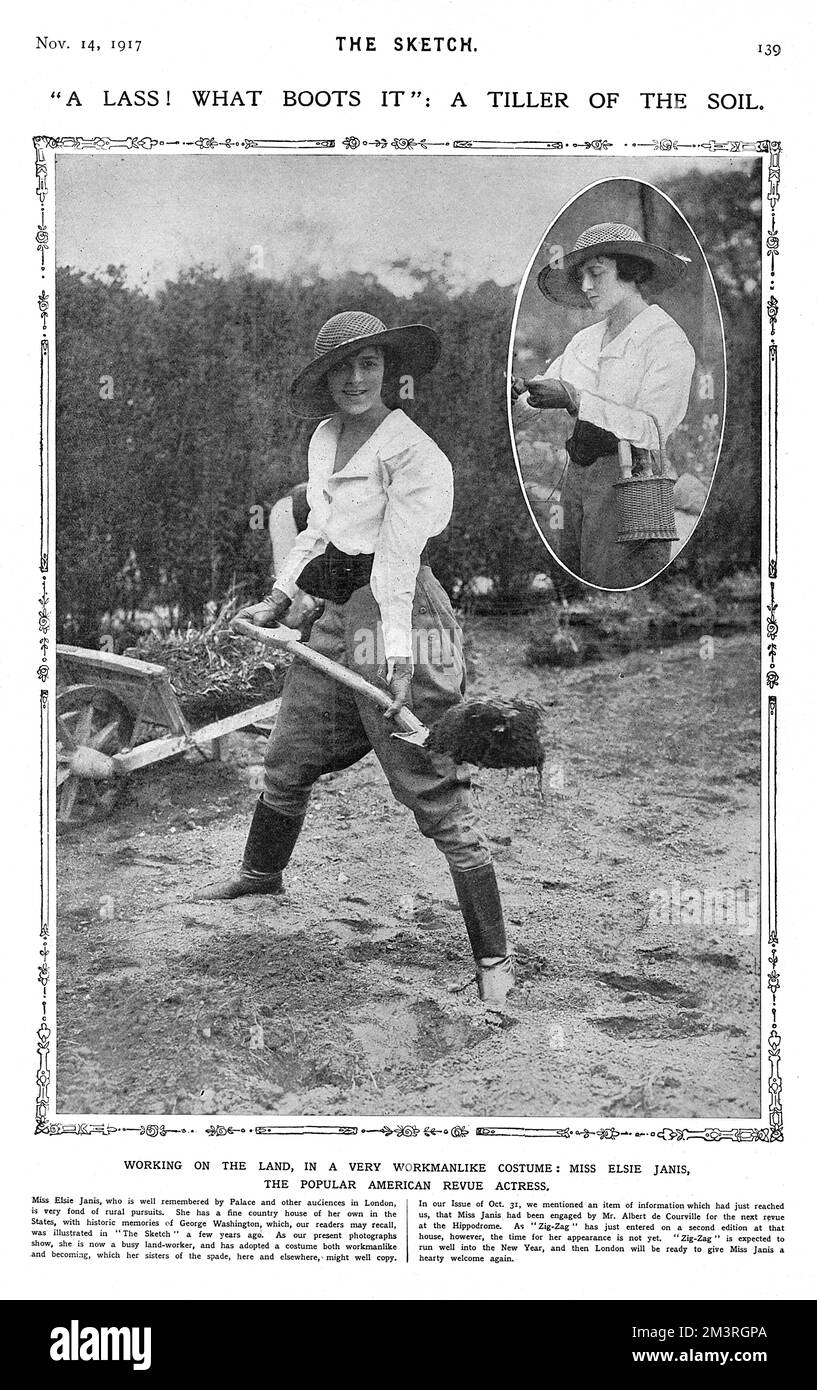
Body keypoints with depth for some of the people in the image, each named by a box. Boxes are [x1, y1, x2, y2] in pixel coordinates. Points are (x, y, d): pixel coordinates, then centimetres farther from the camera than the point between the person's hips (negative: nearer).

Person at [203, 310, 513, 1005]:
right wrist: (280, 596, 13)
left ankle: (494, 958, -3)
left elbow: (399, 555, -20)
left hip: (397, 616, -8)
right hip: (331, 615, 8)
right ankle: (261, 875, 49)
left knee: (435, 792, -9)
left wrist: (397, 657, -25)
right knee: (286, 763, 21)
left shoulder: (412, 450, -12)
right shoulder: (324, 438, 13)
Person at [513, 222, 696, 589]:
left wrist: (575, 400, -23)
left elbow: (651, 430, -16)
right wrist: (515, 395, -11)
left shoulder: (668, 341, -3)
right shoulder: (585, 341, 18)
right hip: (577, 474, 7)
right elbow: (531, 406, 13)